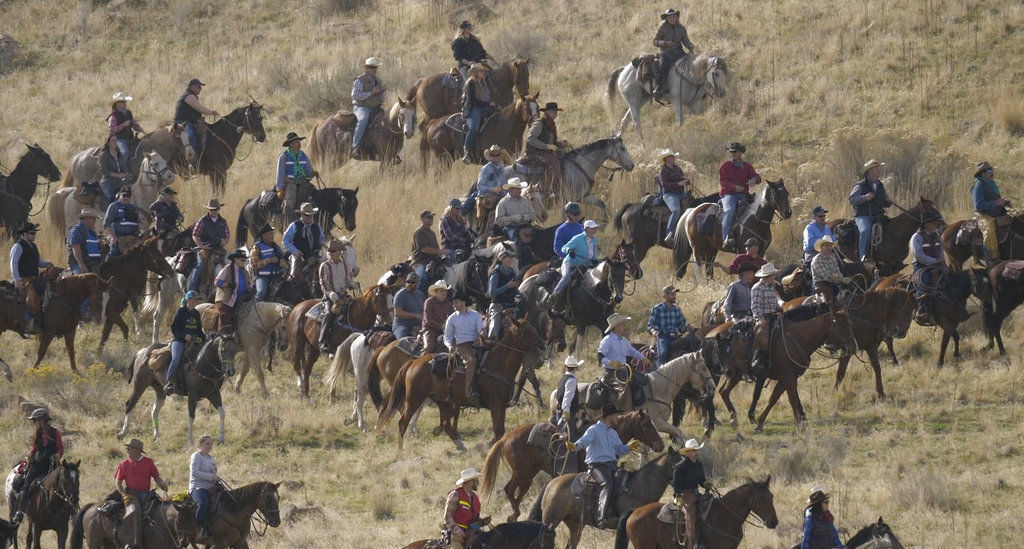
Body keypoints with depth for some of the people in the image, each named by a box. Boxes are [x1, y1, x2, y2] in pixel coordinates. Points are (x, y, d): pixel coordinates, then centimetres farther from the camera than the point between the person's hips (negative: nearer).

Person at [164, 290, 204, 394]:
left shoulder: (196, 313, 16)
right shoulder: (181, 311, 0)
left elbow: (199, 330, 24)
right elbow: (173, 328, -3)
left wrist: (204, 338, 5)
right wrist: (184, 336, -17)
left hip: (193, 341, 6)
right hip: (179, 340, -6)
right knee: (176, 359, -28)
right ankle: (168, 382, -33)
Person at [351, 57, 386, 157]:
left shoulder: (378, 81, 18)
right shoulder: (359, 80, -2)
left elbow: (382, 100, 23)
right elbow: (355, 95, -15)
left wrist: (382, 92, 0)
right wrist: (371, 93, -17)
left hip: (376, 108, 7)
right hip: (362, 108, -7)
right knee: (363, 120, -36)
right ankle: (355, 148, -40)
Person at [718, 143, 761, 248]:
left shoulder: (747, 166, 14)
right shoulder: (725, 166, 6)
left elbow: (757, 177, 8)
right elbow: (723, 181, -4)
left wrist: (754, 180, -19)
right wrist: (734, 187, -20)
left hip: (743, 195, 4)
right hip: (728, 194, -4)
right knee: (729, 210, -32)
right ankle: (725, 238, -37)